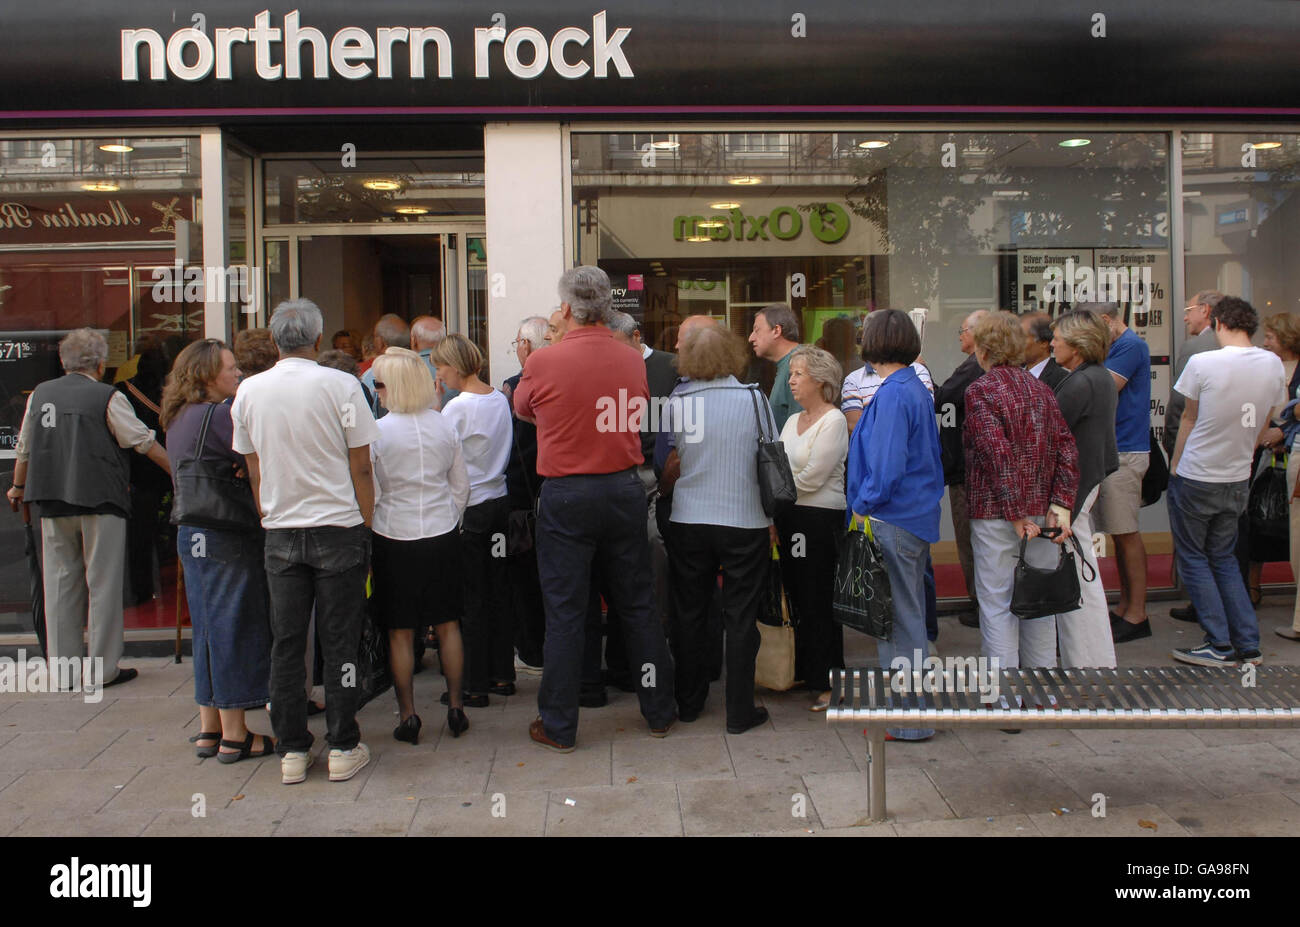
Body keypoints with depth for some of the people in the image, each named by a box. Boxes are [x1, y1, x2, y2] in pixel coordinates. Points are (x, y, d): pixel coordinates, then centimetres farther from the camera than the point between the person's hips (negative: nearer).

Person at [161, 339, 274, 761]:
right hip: (227, 537, -9)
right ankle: (235, 736, 5)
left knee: (209, 630, 15)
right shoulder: (218, 414, -15)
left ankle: (209, 729, 22)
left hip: (193, 533, 9)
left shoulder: (180, 419, 14)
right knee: (234, 628, -2)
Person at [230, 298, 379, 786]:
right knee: (339, 642, 4)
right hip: (338, 528, -3)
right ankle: (343, 749, 11)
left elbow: (254, 471, 10)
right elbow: (361, 469, -6)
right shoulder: (340, 385, -8)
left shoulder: (248, 391, 3)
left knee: (285, 643, 9)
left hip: (279, 532, 3)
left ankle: (291, 750, 15)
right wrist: (366, 524, 4)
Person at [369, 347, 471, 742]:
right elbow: (461, 485, 7)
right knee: (447, 624, 13)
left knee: (400, 631, 7)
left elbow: (370, 492, -10)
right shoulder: (445, 425, 0)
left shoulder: (377, 431, -13)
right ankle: (456, 706, 19)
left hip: (394, 537, -3)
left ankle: (407, 715, 13)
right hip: (442, 534, 4)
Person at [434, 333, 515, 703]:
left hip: (469, 509, -7)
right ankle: (503, 675, 22)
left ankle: (475, 685, 9)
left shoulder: (458, 408, -15)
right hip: (500, 502, 7)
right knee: (498, 592, 13)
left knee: (470, 599, 1)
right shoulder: (500, 399, 6)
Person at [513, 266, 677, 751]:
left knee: (565, 612, 4)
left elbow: (523, 410, 9)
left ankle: (558, 726, 13)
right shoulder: (633, 362, -1)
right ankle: (658, 710, 24)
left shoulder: (542, 362, -10)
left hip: (565, 495, -3)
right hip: (624, 491, 3)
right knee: (637, 604, 13)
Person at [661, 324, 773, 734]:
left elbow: (668, 469, -1)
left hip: (689, 521, 2)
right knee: (741, 616, 6)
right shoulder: (753, 398, -6)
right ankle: (740, 711, 11)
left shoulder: (677, 403, -5)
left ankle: (689, 701, 26)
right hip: (746, 520, -1)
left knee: (689, 612, 14)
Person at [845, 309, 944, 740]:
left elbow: (888, 466, -25)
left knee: (900, 617, -1)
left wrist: (863, 506, -12)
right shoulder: (917, 388, 11)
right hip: (918, 514, 10)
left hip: (893, 521, -10)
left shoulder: (893, 394, -18)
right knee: (909, 612, 18)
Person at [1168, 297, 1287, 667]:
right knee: (1223, 557, 17)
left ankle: (1220, 646, 6)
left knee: (1193, 558, 7)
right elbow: (1262, 424, 8)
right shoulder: (1274, 365, -2)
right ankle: (1248, 645, 15)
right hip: (1238, 480, 5)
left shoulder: (1202, 363, -17)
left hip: (1195, 478, -5)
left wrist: (1175, 465, 9)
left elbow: (1188, 419, -5)